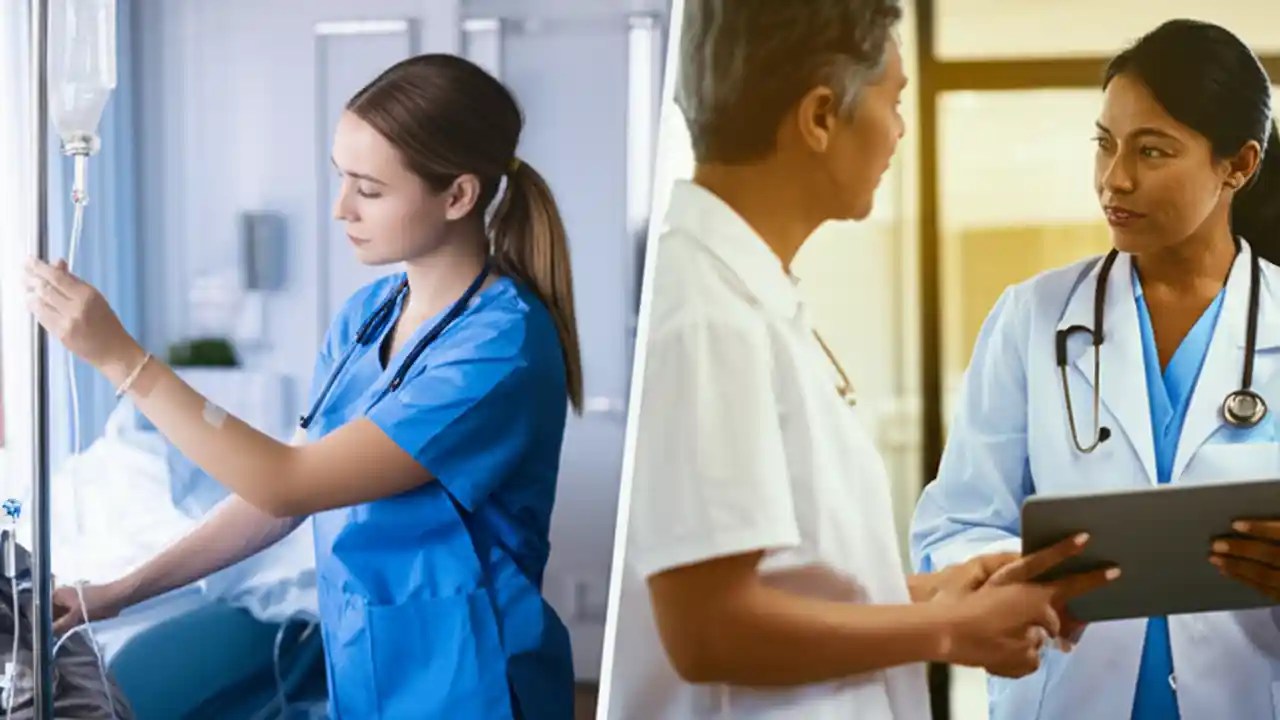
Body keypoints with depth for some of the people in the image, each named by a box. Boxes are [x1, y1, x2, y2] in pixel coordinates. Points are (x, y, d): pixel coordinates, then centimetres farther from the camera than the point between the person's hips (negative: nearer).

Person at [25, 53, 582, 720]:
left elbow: (288, 485, -24)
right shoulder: (366, 314, 2)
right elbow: (284, 488, 8)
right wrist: (123, 590, 5)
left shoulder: (502, 345, -23)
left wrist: (118, 357, -25)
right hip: (363, 663, 7)